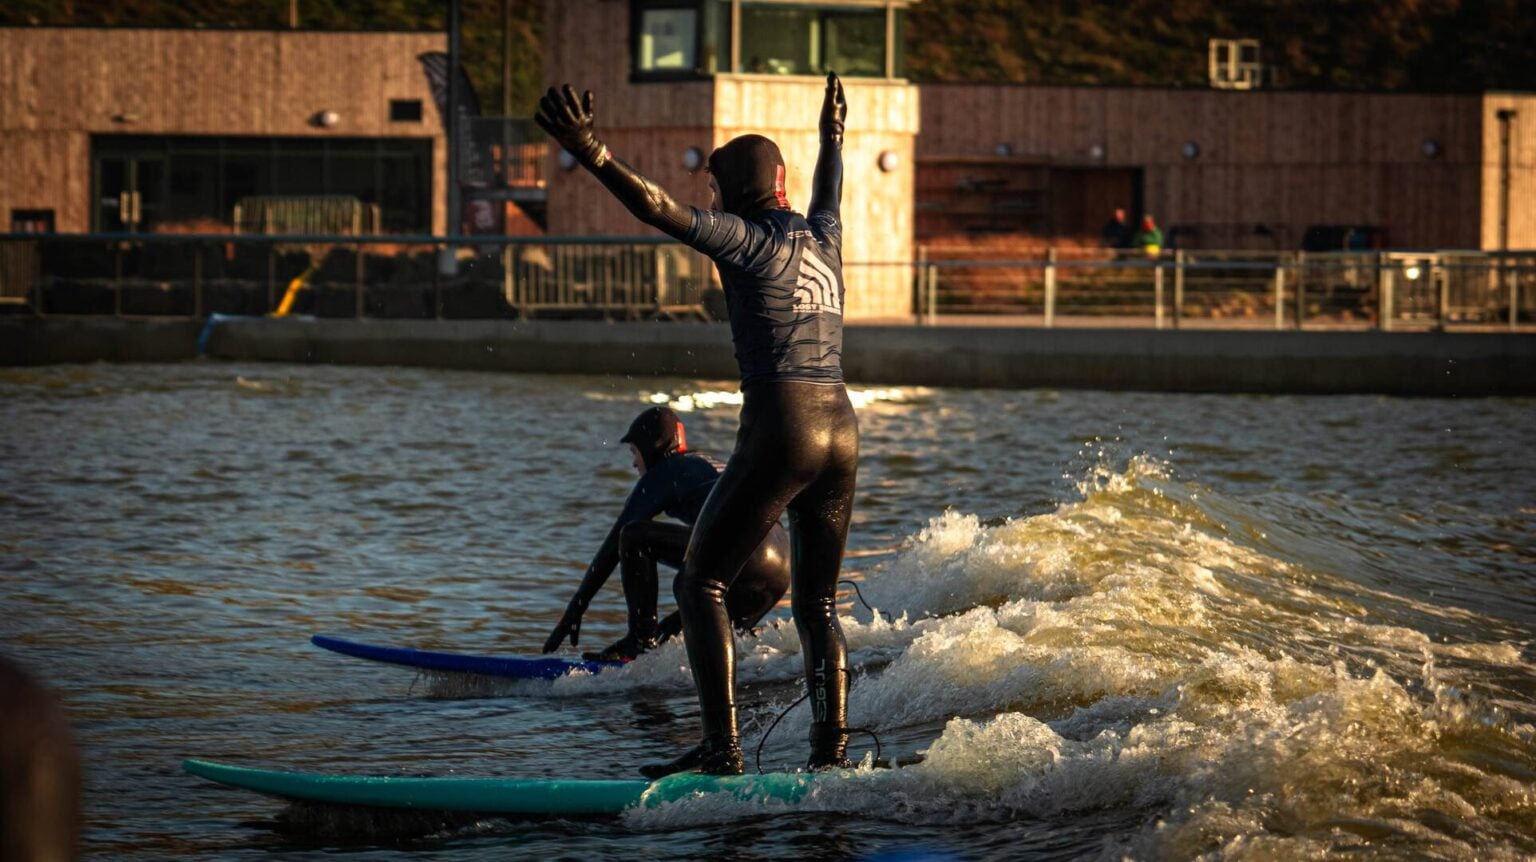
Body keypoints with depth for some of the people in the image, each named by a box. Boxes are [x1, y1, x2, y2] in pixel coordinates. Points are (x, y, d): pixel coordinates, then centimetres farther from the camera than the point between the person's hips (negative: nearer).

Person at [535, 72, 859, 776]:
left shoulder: (747, 239, -3)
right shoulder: (822, 237, 17)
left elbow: (660, 210, -17)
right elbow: (828, 196, 40)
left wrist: (592, 156, -26)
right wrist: (832, 139, 60)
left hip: (779, 432, -7)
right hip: (842, 431, 7)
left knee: (700, 585, 0)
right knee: (815, 605, 16)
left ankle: (720, 749, -11)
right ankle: (831, 751, 7)